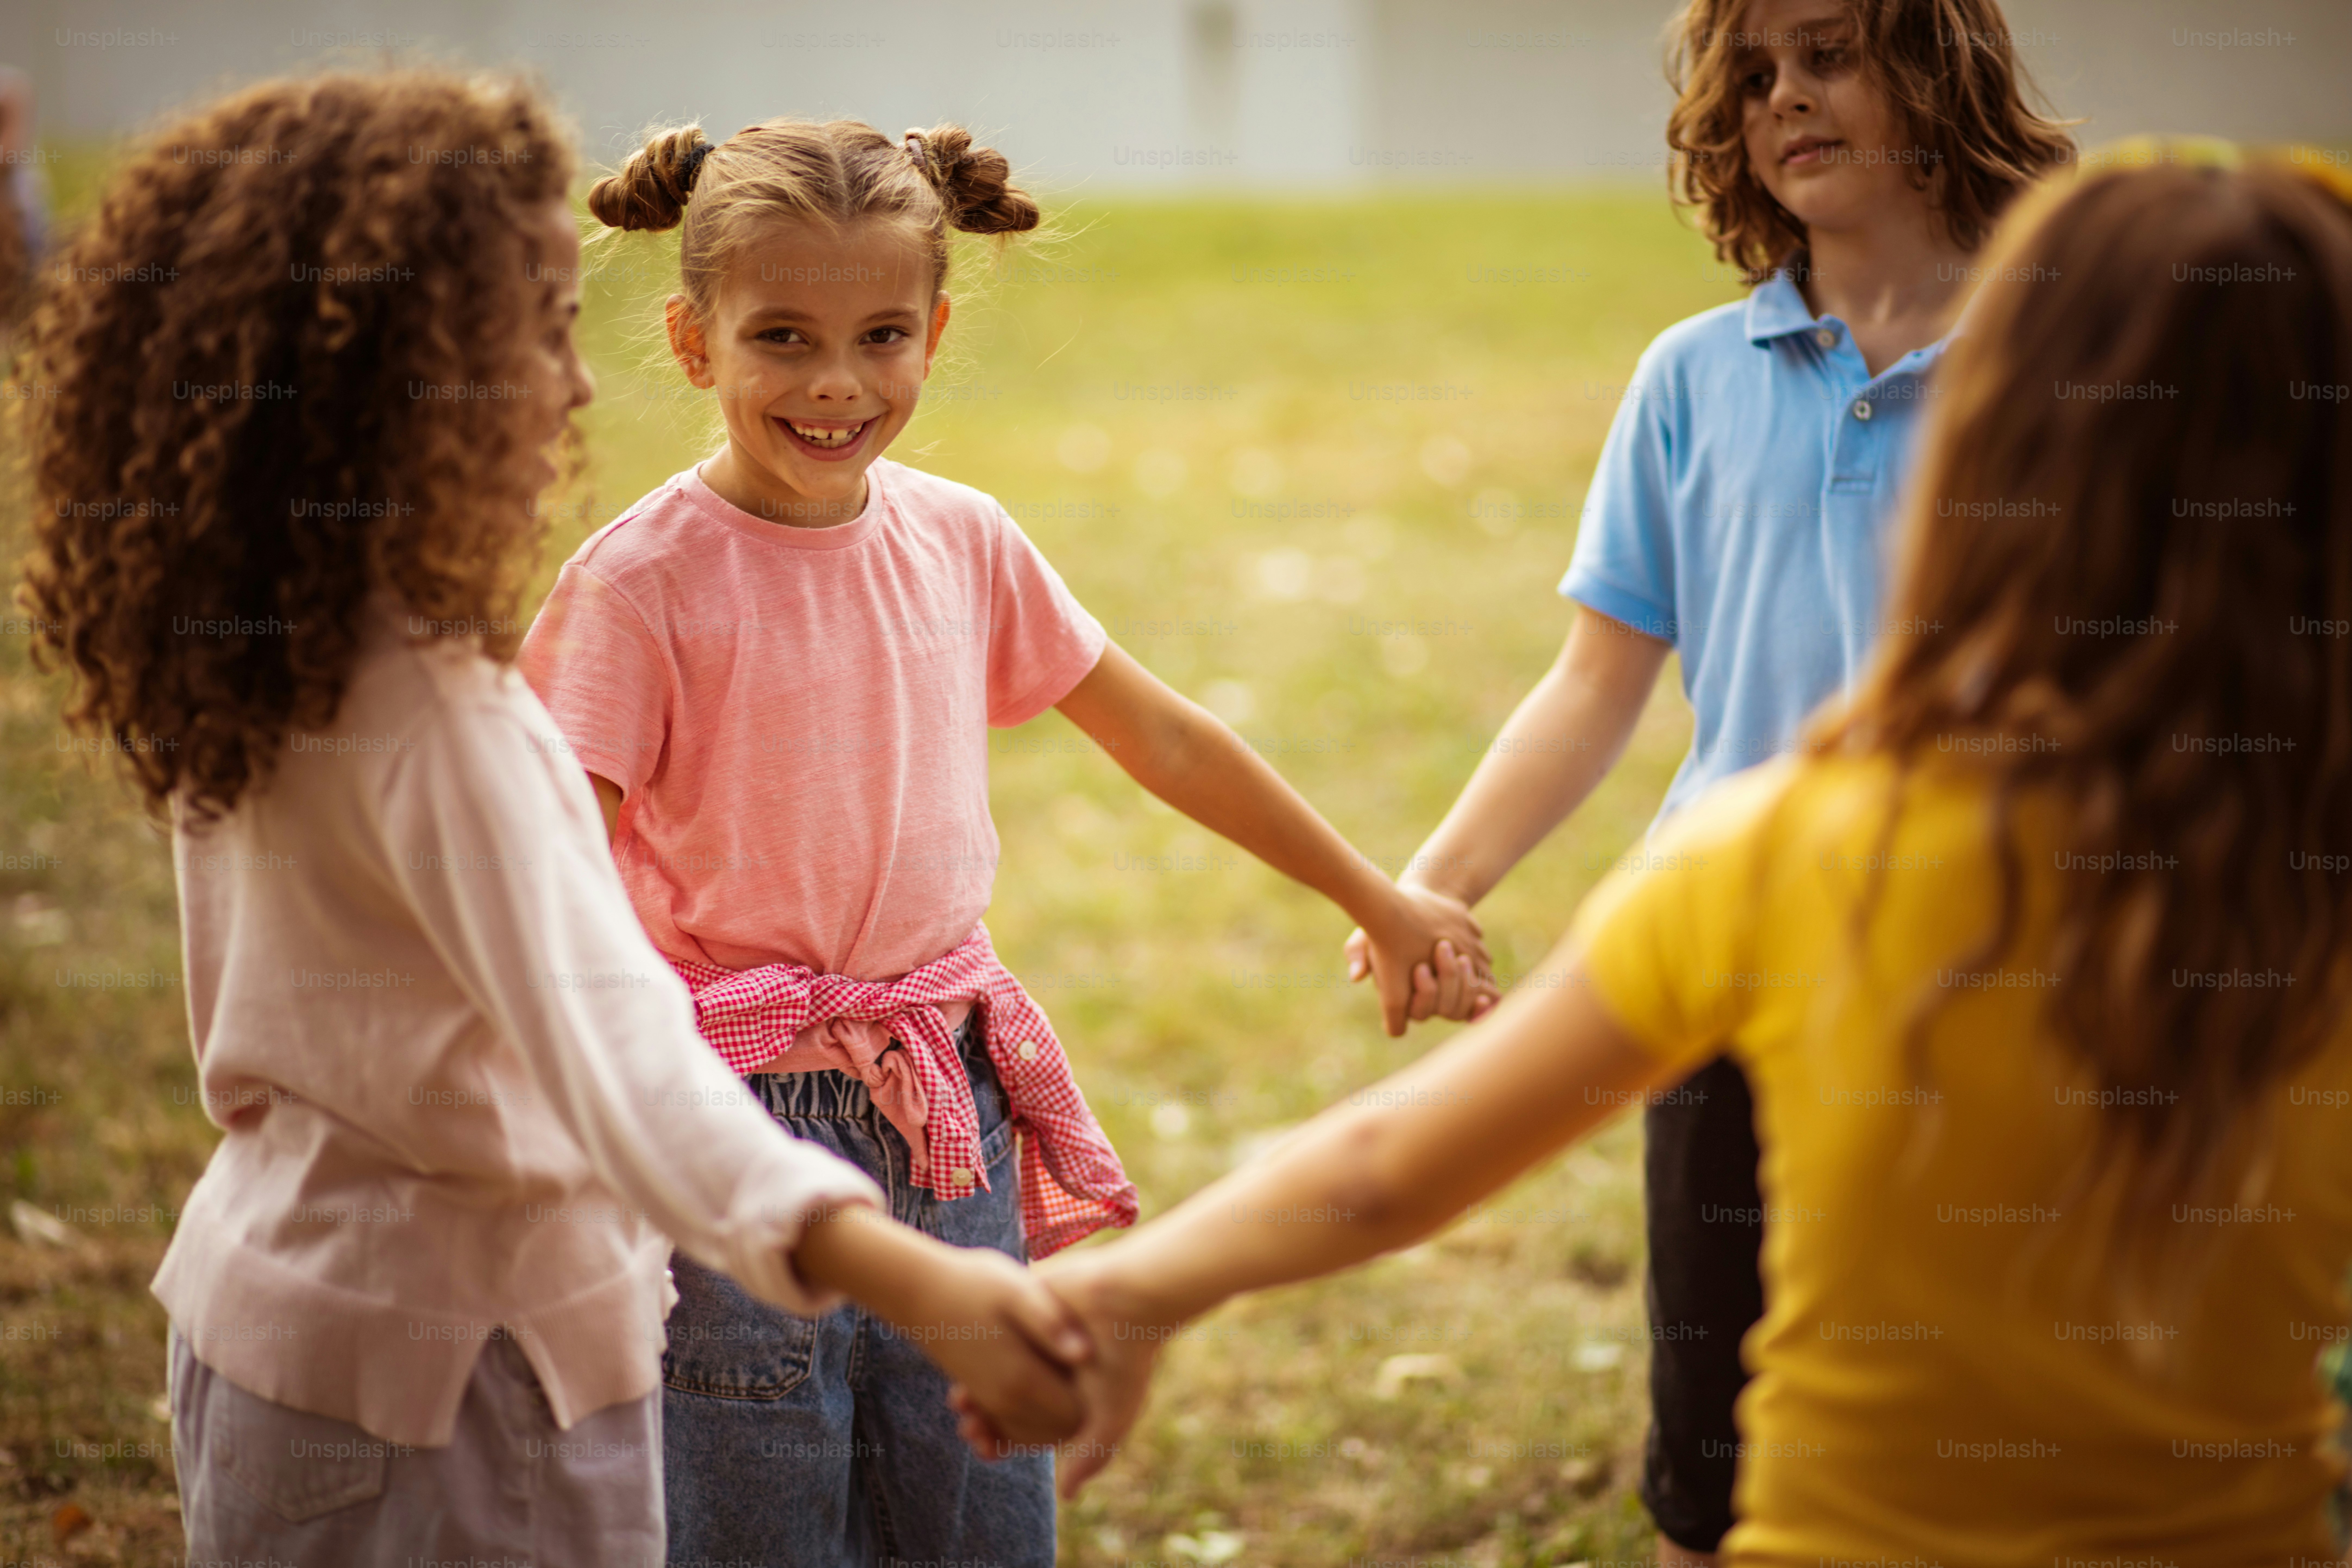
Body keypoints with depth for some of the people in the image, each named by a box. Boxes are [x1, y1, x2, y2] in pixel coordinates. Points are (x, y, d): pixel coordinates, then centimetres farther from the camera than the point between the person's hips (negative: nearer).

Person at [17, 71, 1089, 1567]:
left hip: (268, 1277, 9)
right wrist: (916, 1286, -52)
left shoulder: (252, 661, -1)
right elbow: (614, 1049, -41)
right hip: (452, 1347, -9)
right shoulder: (435, 714, -28)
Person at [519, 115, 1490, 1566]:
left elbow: (1166, 740, 16)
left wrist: (1380, 902, 24)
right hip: (745, 1125, -5)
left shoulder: (962, 542, 4)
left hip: (956, 1113, 5)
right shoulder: (643, 581, -11)